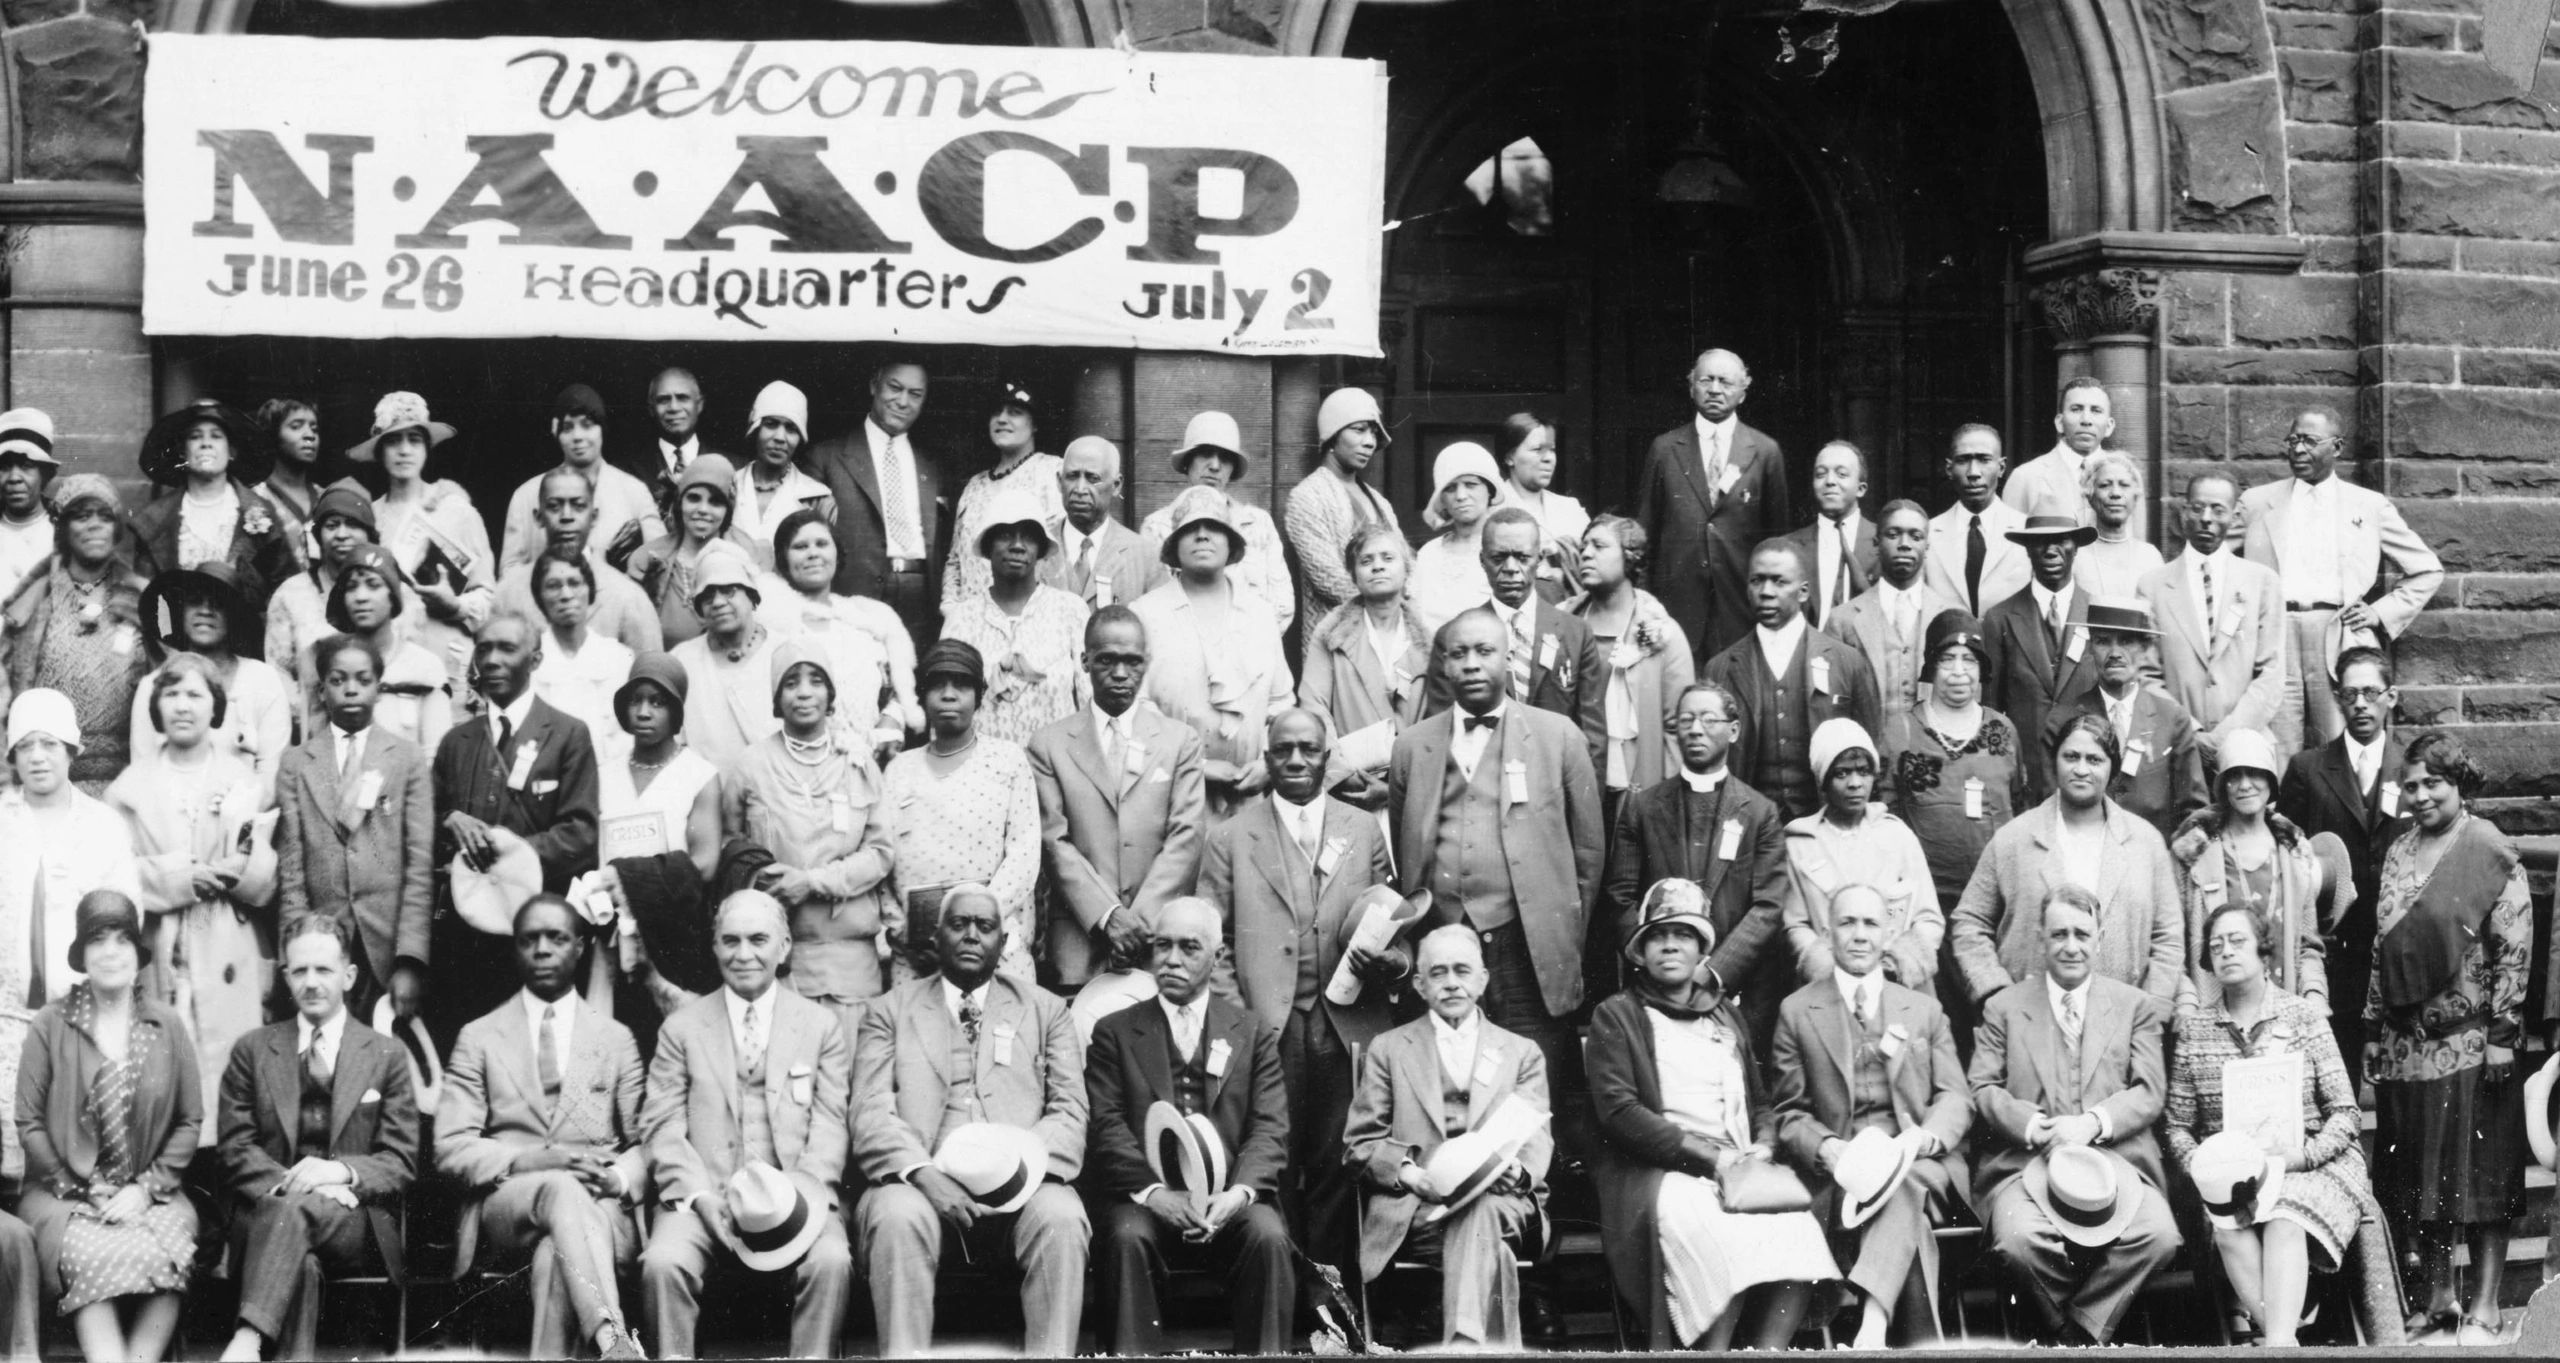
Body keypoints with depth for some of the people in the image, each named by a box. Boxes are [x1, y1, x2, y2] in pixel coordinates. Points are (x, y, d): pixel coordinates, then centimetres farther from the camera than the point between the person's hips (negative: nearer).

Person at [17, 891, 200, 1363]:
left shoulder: (168, 1028, 9)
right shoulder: (50, 1026, 5)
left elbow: (190, 1121, 10)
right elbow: (29, 1123, 4)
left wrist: (146, 1188, -5)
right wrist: (81, 1190, -6)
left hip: (150, 1193, 1)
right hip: (66, 1193, -1)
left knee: (160, 1252, -33)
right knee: (96, 1255, -34)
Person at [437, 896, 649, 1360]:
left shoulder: (616, 1039, 18)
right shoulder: (478, 1039, 14)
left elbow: (645, 1143, 14)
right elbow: (451, 1149, 5)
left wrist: (618, 1179, -11)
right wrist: (528, 1159, -13)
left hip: (601, 1207, 1)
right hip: (507, 1205, -1)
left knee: (557, 1250, -39)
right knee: (560, 1189, -40)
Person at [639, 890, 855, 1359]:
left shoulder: (822, 1025, 13)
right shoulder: (681, 1029, 14)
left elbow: (829, 1126, 6)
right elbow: (663, 1127, 5)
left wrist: (797, 1194, -12)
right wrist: (702, 1198, -11)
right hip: (702, 1196, 0)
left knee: (831, 1262, -30)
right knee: (664, 1262, -30)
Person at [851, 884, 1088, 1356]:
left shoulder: (1045, 1010, 20)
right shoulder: (889, 1012, 17)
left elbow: (1070, 1112, 9)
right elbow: (871, 1114, 4)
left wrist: (1021, 1166, -12)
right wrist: (923, 1172, -16)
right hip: (921, 1183, 0)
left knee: (1061, 1218, -32)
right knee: (898, 1216, -34)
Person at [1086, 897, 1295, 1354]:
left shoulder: (1254, 1034, 16)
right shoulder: (1115, 1032, 13)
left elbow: (1270, 1129, 5)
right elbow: (1107, 1126, 1)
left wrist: (1239, 1192, -15)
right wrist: (1153, 1191, -17)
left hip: (1228, 1198, 1)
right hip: (1145, 1196, -1)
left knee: (1268, 1237, -29)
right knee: (1127, 1238, -32)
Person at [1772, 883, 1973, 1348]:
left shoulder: (1925, 1009, 20)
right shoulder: (1797, 1011, 14)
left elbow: (1956, 1098, 12)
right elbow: (1789, 1114, 10)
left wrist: (1924, 1138, -12)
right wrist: (1827, 1148, -14)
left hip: (1924, 1164, 1)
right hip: (1841, 1173, -1)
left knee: (1906, 1185, -37)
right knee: (1910, 1220, -35)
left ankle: (1873, 1321, -52)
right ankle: (1923, 1346, -38)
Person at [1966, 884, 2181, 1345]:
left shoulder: (2136, 1006, 16)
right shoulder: (2004, 1008, 16)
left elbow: (2150, 1092, 6)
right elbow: (1983, 1088, 7)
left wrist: (2093, 1124, -13)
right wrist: (2035, 1128, -12)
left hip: (2116, 1159, 1)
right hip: (2026, 1160, -1)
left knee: (2158, 1236, -29)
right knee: (2018, 1239, -32)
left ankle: (2083, 1326, -8)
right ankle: (2069, 1334, -3)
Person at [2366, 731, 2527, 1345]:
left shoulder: (2490, 851, -6)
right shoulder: (2399, 853, 11)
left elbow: (2515, 949, -9)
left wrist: (2502, 1035, -14)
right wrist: (2374, 1031, 12)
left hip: (2470, 1043, -5)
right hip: (2406, 1043, 6)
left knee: (2480, 1176, -1)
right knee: (2418, 1179, 8)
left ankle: (2483, 1310, 4)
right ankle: (2436, 1298, 18)